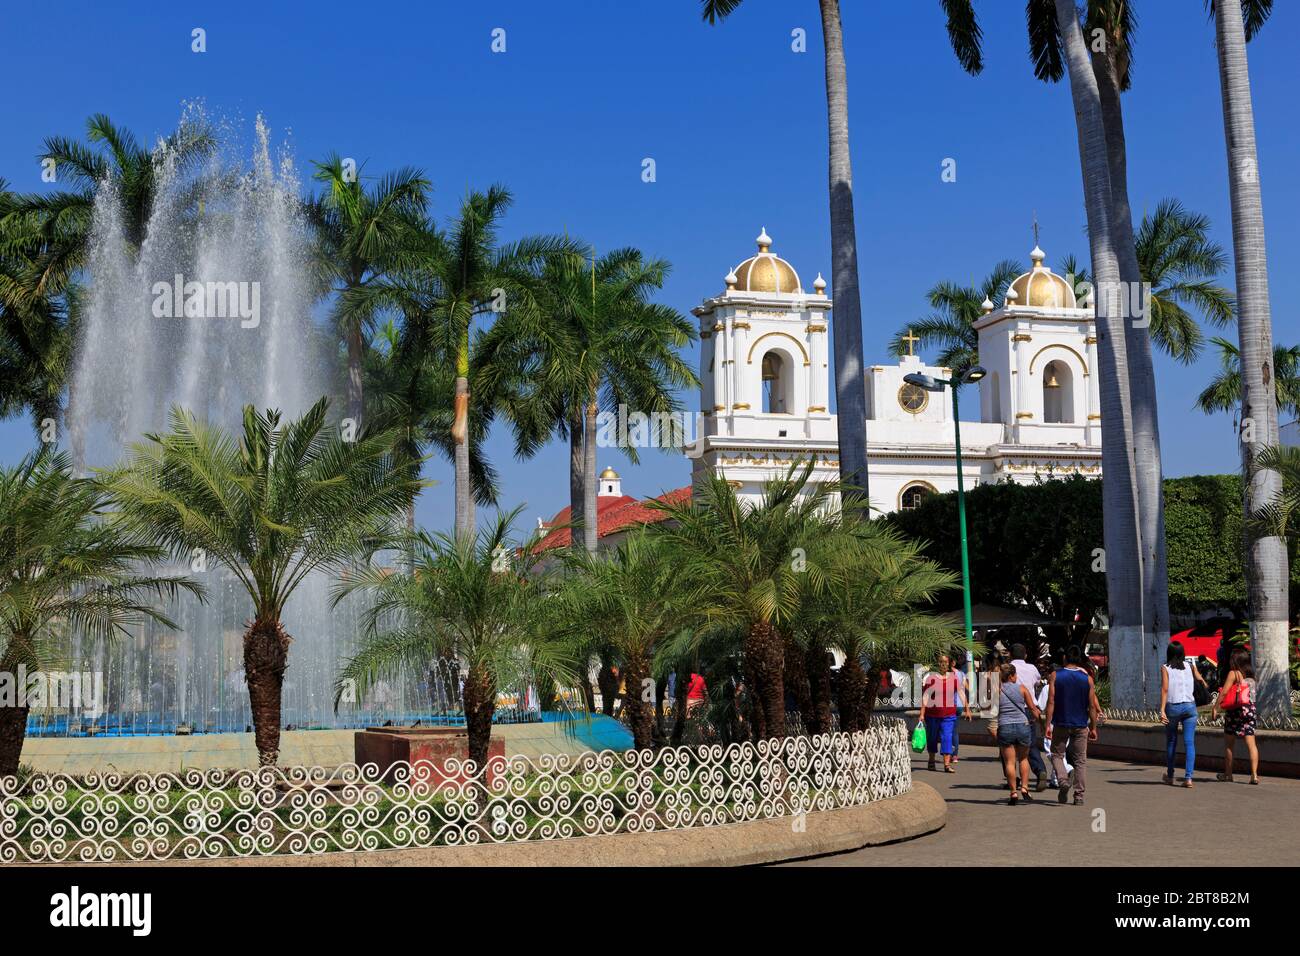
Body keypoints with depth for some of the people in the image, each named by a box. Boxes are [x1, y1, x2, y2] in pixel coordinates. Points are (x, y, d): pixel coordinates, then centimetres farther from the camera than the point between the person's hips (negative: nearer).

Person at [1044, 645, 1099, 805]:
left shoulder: (1056, 676, -5)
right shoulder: (1087, 678, -2)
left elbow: (1051, 702, -9)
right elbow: (1092, 706, -1)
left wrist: (1048, 724, -6)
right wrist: (1093, 728, 6)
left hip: (1061, 724, -1)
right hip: (1081, 725, 1)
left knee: (1057, 754, 14)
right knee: (1080, 760, 8)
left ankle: (1063, 781, -11)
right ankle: (1079, 795, 5)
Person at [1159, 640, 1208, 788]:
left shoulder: (1165, 668, -1)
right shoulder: (1190, 666, 7)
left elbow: (1164, 689, -9)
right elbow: (1201, 680, 0)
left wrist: (1162, 710, -13)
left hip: (1173, 706, -1)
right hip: (1189, 706, 1)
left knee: (1171, 741, 14)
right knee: (1189, 742, -1)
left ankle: (1169, 776, 24)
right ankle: (1188, 777, -11)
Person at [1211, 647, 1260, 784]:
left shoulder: (1233, 673, -8)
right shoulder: (1251, 675, 9)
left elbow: (1224, 692, -13)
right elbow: (1251, 693, 14)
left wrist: (1215, 707, -8)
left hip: (1235, 711, -5)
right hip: (1250, 710, 5)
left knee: (1228, 743, 8)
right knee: (1251, 743, 0)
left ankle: (1228, 774, 14)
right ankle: (1254, 775, -8)